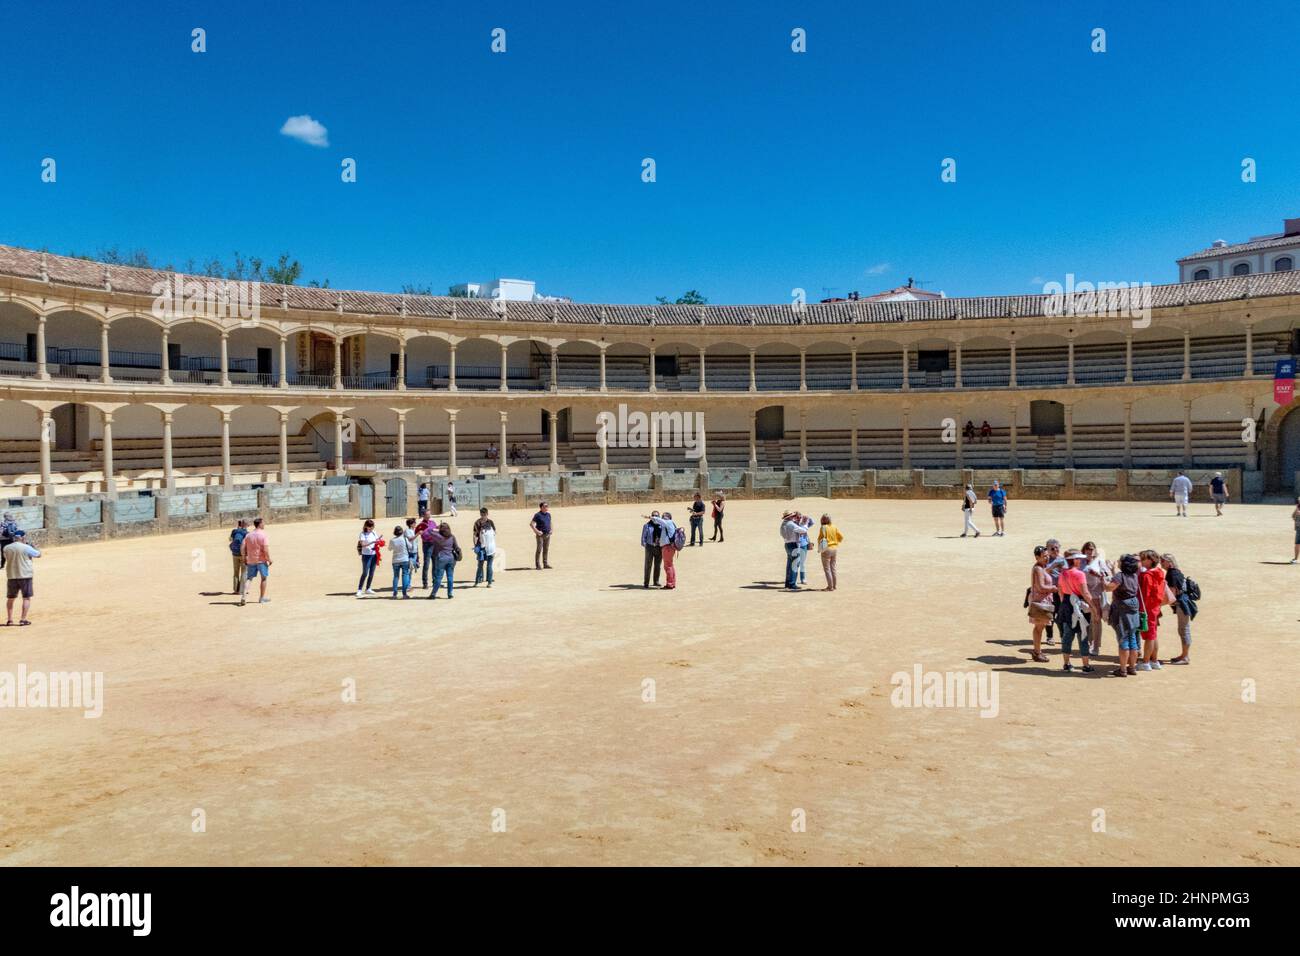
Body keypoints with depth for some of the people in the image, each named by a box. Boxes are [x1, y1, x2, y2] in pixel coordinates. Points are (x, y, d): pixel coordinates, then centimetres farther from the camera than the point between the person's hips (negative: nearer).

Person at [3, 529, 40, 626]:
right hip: (25, 575, -4)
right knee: (26, 598, 3)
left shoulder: (6, 548, 1)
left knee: (10, 598, 16)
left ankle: (9, 620, 17)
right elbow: (38, 555, 1)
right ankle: (23, 619, -2)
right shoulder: (26, 548, -11)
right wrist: (30, 546, 15)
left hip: (11, 576, 4)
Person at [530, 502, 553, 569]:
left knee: (546, 550, 9)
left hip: (547, 535, 6)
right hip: (540, 535, -6)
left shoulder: (548, 514, 10)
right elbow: (531, 524, -13)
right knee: (539, 550, -5)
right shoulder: (538, 515, -10)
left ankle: (545, 564, 15)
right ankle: (538, 565, -1)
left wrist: (551, 530, 11)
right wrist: (536, 531, -17)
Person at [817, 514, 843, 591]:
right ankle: (835, 585, 22)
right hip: (834, 549, 6)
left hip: (826, 549, -6)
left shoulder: (823, 528, -14)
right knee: (833, 568, 17)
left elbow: (821, 538, -17)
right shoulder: (834, 527, 2)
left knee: (827, 568, 1)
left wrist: (819, 548, -2)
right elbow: (841, 537, 5)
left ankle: (830, 586, -1)